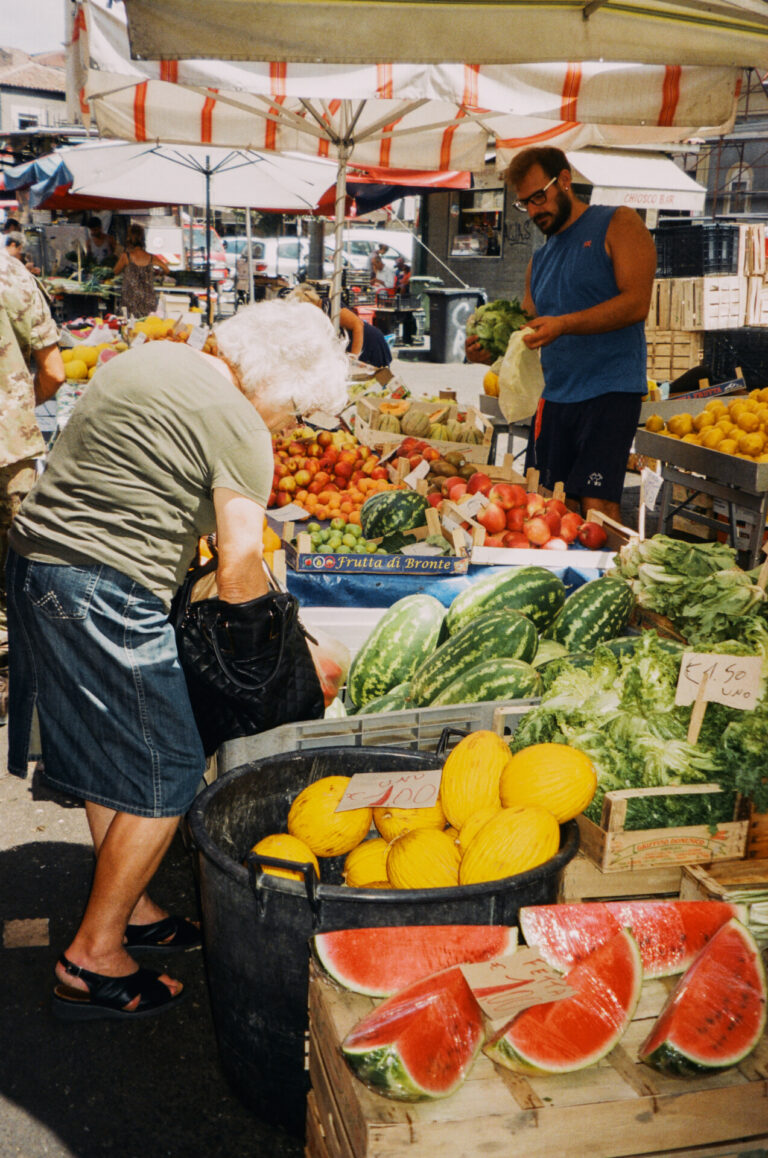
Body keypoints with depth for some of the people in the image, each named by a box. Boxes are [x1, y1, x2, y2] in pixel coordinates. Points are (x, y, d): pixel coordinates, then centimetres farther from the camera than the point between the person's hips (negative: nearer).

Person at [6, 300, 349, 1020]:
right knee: (166, 775, 1)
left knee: (109, 757, 20)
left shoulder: (148, 360, 16)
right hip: (105, 596, -10)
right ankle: (91, 959, 10)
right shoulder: (235, 423, -11)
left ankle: (128, 908, 34)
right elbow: (238, 569, -15)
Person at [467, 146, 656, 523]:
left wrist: (563, 325, -22)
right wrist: (491, 349, -1)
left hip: (609, 389, -7)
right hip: (555, 394, 7)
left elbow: (636, 303, -12)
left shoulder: (618, 224, 1)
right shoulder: (539, 259, 21)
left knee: (597, 502, -18)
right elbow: (528, 329, 21)